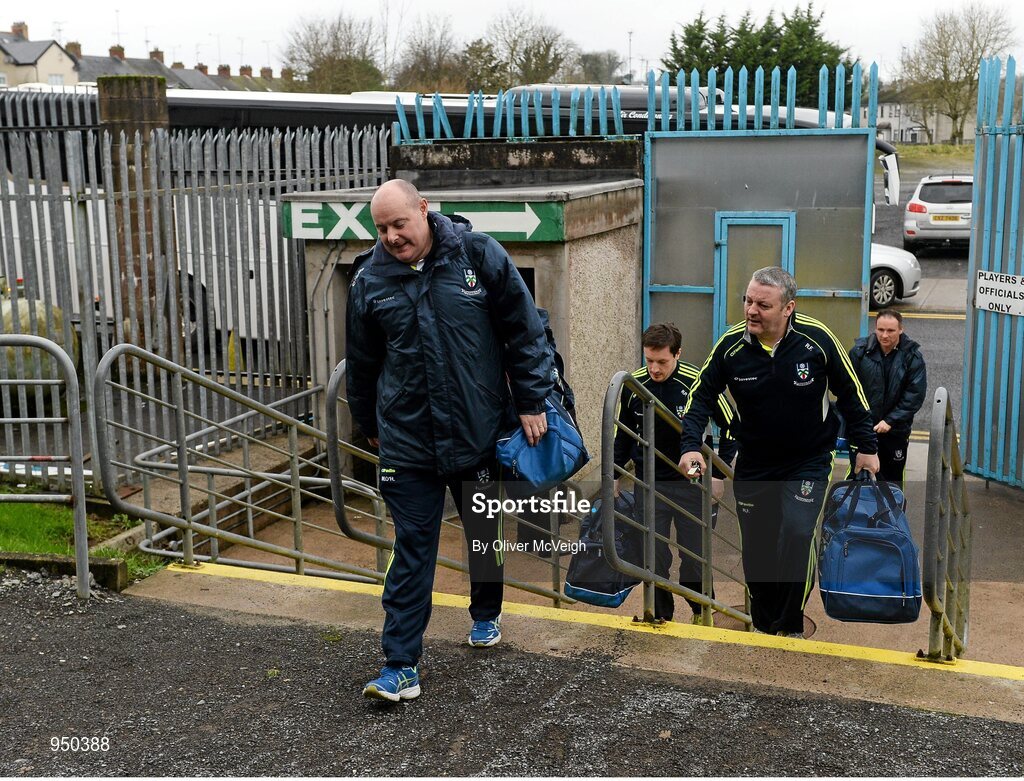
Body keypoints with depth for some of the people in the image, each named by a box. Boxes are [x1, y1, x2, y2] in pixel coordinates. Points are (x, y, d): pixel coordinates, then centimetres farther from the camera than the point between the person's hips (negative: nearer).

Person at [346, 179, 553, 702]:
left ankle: (486, 615, 44)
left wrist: (531, 402, -4)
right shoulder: (370, 281, -1)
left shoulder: (479, 255, -7)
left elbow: (524, 332, -3)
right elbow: (361, 366, 12)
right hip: (408, 443, 0)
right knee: (411, 553, 1)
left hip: (481, 434, 0)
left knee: (486, 538, 18)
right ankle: (401, 666, 6)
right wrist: (370, 427, 20)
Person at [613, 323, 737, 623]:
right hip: (648, 483, 2)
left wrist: (719, 474, -4)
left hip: (690, 483, -2)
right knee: (653, 557, 0)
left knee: (694, 556, 4)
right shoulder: (634, 384, -7)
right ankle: (660, 617, 20)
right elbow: (623, 431, 10)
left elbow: (731, 425, -3)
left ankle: (702, 611, 30)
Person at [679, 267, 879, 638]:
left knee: (796, 536, -20)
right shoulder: (731, 345, -15)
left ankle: (790, 628, -2)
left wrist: (866, 447, 1)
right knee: (756, 549, 9)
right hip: (753, 464, 2)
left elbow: (850, 393, -4)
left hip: (809, 461, -2)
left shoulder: (816, 339, -18)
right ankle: (762, 627, 31)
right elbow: (701, 396, -4)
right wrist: (691, 446, -18)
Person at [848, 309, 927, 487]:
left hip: (895, 430, 1)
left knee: (893, 478, 13)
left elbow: (915, 394, -11)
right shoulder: (860, 351, -8)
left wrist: (890, 421, -18)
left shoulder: (912, 357, -8)